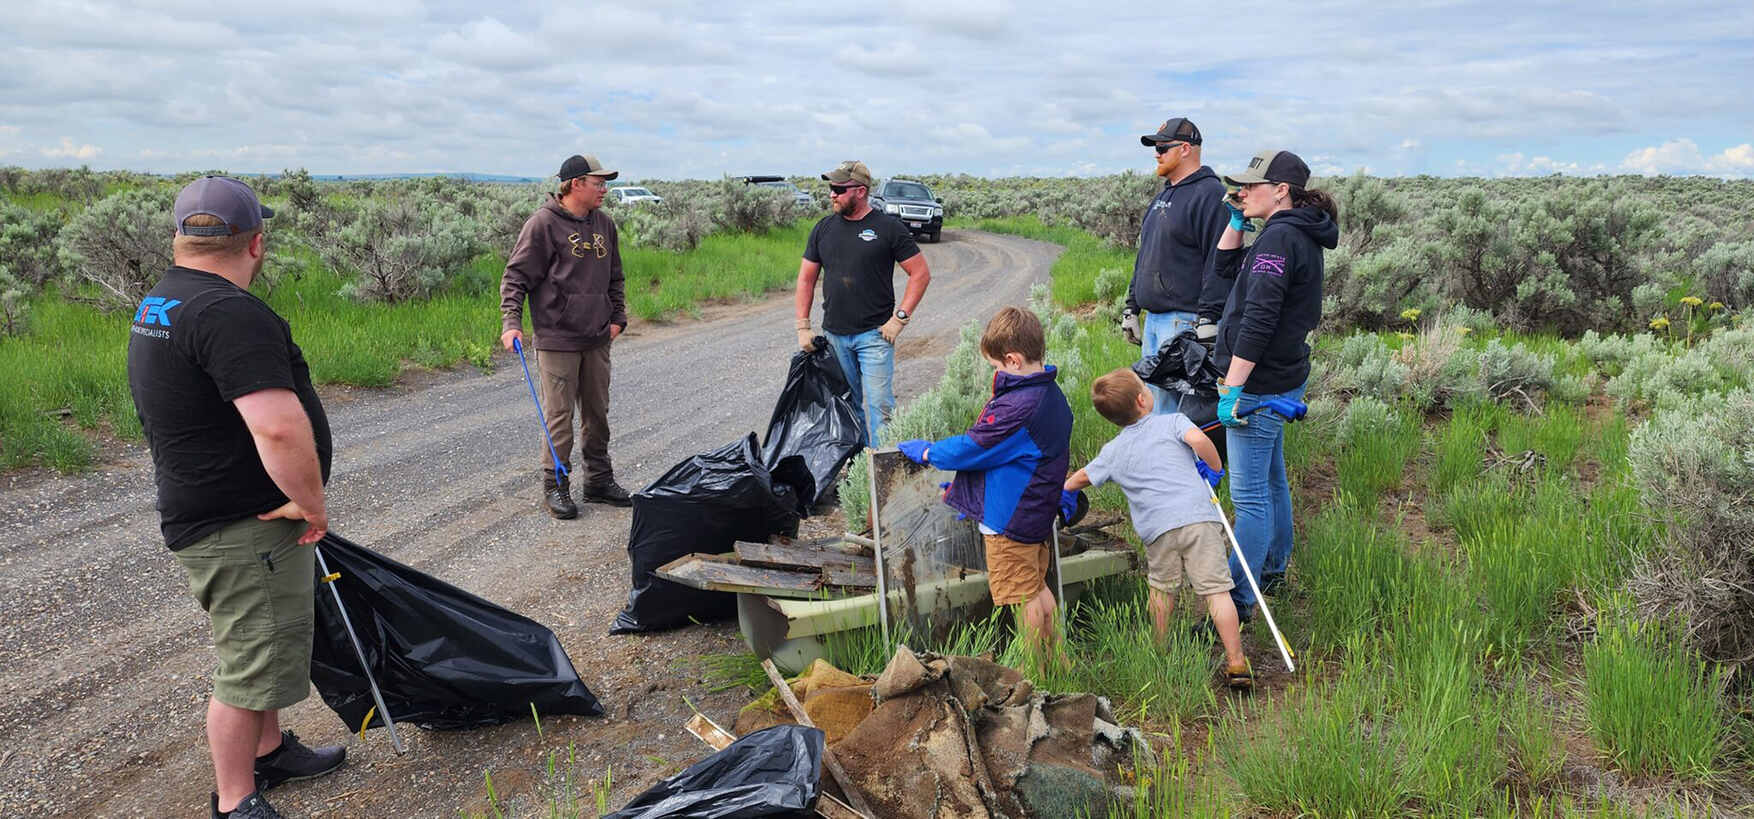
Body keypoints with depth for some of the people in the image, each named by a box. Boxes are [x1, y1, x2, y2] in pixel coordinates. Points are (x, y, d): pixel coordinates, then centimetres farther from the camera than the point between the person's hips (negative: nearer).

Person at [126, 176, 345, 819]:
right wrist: (310, 503, -19)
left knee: (264, 646, 25)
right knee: (249, 667, 3)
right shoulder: (230, 313, -24)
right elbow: (280, 427, -35)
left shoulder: (158, 305, 11)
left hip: (202, 513, 11)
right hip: (244, 531, -11)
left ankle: (269, 752, 42)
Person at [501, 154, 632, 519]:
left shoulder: (604, 224, 11)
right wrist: (511, 322, -18)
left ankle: (599, 481, 25)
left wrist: (617, 318, 11)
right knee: (559, 416, -2)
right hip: (557, 341, -6)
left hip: (597, 341, 6)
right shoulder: (544, 224, -9)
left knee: (597, 413, 13)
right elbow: (516, 276, -8)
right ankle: (555, 486, 9)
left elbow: (614, 278, 21)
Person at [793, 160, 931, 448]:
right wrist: (803, 327, 4)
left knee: (880, 404, -7)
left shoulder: (888, 227, -4)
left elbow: (921, 273, -3)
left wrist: (900, 318, -10)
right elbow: (806, 279, 12)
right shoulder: (823, 228, 8)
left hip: (874, 335, -4)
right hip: (834, 335, 4)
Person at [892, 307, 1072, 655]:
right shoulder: (1052, 395, 4)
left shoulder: (1017, 407, -29)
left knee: (1022, 597, 5)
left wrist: (925, 451, -6)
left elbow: (971, 449, -23)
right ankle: (1052, 656, 33)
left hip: (1010, 521, -10)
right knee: (1038, 588, 22)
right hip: (1039, 514, 10)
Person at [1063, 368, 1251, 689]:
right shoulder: (1172, 421, 9)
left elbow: (1083, 477, 31)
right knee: (1216, 590, 0)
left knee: (1162, 589, 22)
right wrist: (1215, 469, 8)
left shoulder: (1113, 451, 18)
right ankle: (1236, 663, -2)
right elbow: (1198, 439, -10)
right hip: (1199, 516, -2)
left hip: (1157, 527, 2)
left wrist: (1061, 490, 52)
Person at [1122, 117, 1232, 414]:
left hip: (1186, 320, -10)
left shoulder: (1209, 194, -11)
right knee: (1154, 400, 12)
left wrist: (1209, 318, -22)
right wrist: (1132, 307, 23)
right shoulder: (1163, 196, 19)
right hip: (1153, 319, 10)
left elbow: (1219, 261, -17)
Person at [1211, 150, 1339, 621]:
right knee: (1272, 480, 22)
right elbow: (1228, 271, 25)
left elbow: (1258, 320, -25)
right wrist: (1236, 222, 12)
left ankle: (1238, 600, -3)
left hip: (1259, 385, -11)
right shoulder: (1298, 236, 14)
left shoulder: (1280, 238, -19)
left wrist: (1231, 388, -25)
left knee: (1249, 495, -7)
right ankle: (1274, 570, 37)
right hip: (1276, 382, 11)